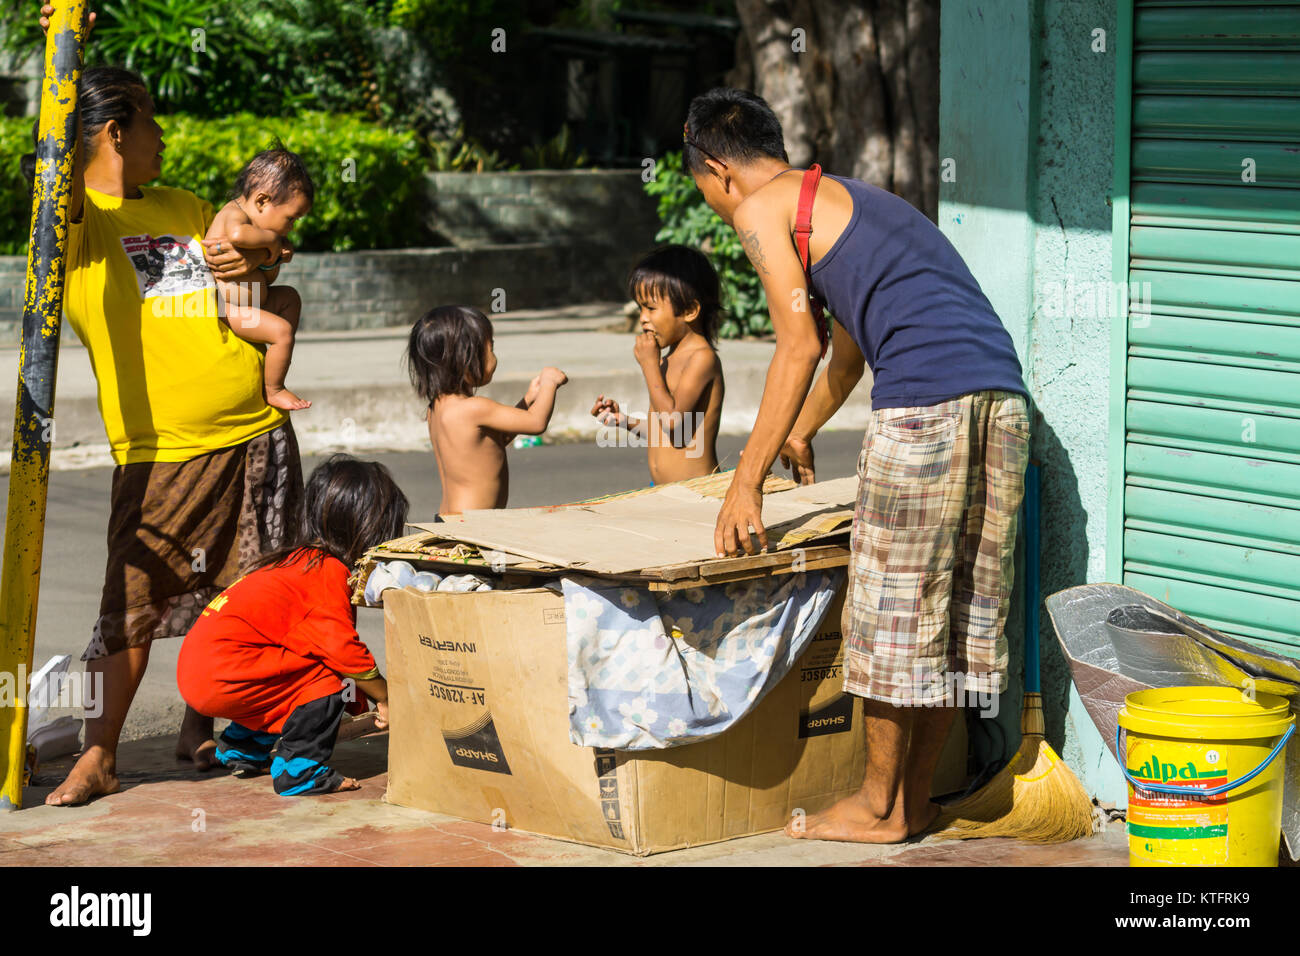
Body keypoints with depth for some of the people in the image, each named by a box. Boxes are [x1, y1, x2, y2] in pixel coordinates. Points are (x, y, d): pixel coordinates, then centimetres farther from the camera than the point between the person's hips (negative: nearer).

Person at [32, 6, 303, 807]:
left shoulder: (184, 207, 17)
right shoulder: (77, 217, -3)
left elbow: (255, 243, 29)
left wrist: (254, 257, 4)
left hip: (256, 435, 6)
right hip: (160, 447, -6)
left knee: (237, 599, 12)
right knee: (134, 602, -6)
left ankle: (203, 727, 27)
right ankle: (100, 756, 3)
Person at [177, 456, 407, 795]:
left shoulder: (302, 560, 22)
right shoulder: (328, 573, -11)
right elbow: (344, 651, -11)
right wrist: (384, 698, 4)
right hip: (222, 676, -10)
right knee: (325, 680, -10)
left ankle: (243, 749, 33)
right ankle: (298, 772, -4)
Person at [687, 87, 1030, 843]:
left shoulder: (762, 209, 6)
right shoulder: (850, 199, 32)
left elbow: (800, 348, -2)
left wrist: (748, 482, 1)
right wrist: (799, 432, 59)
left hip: (925, 401, -8)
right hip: (1003, 396, 8)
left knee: (894, 610, 3)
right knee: (964, 609, 12)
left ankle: (882, 807, 12)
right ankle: (916, 795, 21)